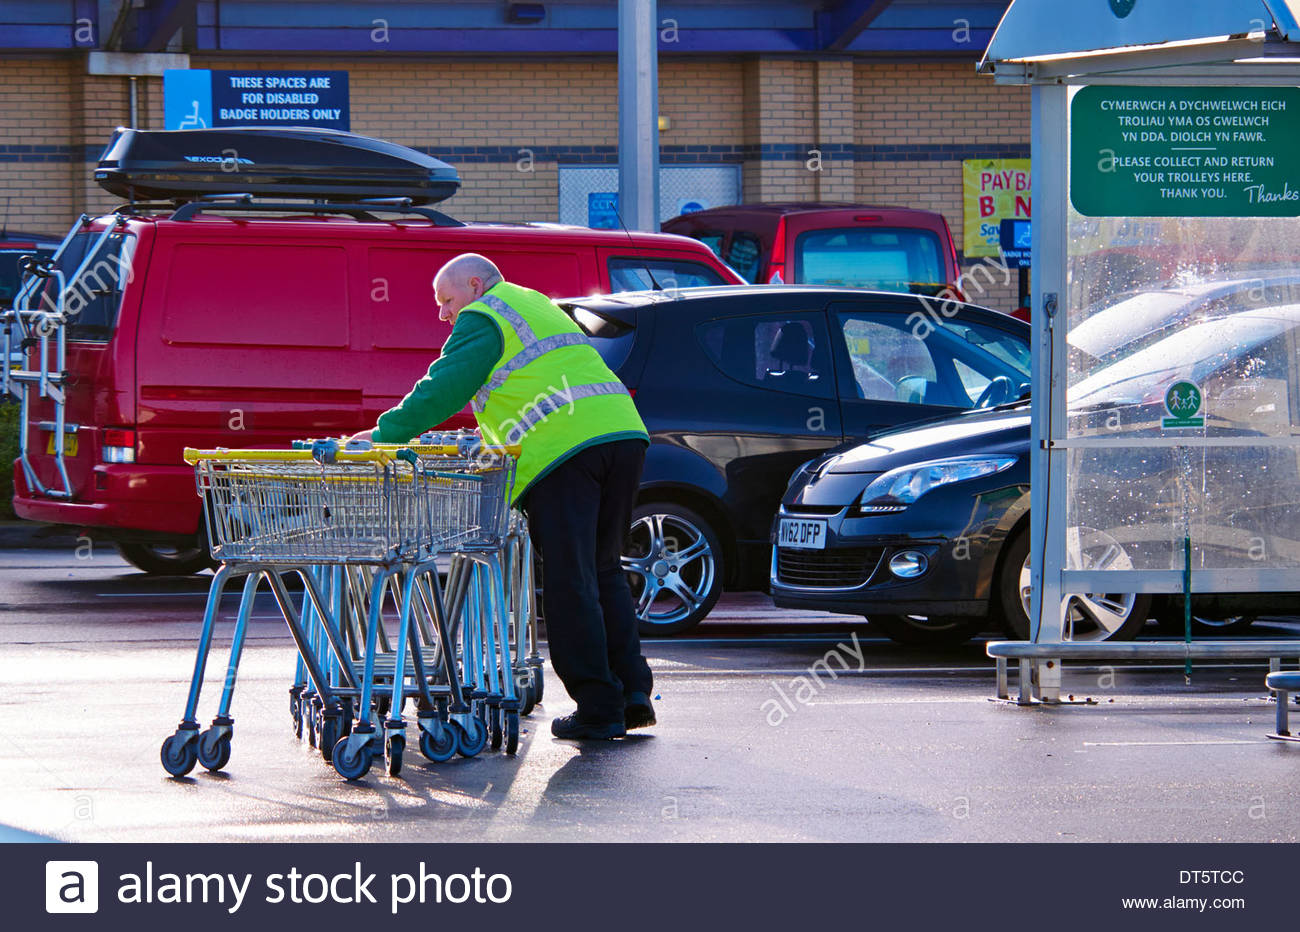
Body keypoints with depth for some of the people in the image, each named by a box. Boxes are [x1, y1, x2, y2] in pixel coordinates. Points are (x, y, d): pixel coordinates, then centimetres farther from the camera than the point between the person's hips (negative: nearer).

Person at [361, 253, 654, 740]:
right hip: (624, 431, 8)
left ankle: (598, 709, -7)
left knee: (569, 584, -5)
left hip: (562, 452, -8)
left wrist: (383, 434, -3)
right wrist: (495, 438, 32)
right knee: (603, 572, 15)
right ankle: (633, 693, 8)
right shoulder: (537, 305, 31)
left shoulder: (482, 319, 4)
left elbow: (444, 388, -5)